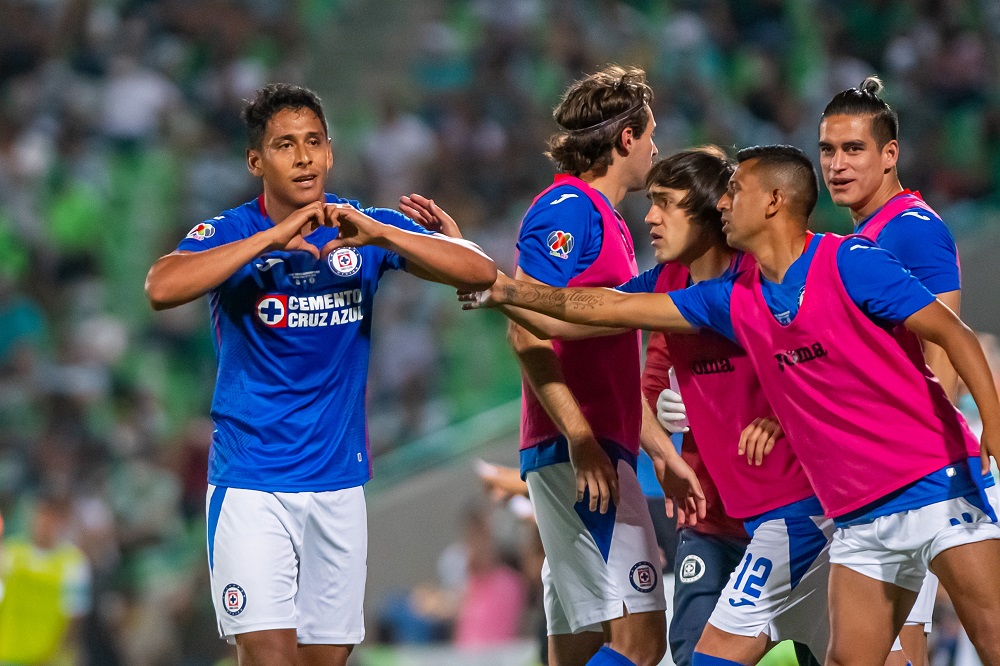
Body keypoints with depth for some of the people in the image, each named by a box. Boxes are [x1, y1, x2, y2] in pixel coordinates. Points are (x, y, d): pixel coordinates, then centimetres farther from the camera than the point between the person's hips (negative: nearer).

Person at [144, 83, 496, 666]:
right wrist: (274, 237, -30)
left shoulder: (368, 230, 2)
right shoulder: (229, 235, -6)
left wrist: (379, 235, -22)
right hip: (252, 481, -4)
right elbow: (162, 288, -27)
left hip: (339, 481, 4)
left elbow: (481, 272, -8)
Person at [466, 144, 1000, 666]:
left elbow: (953, 334, -11)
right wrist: (508, 291, 14)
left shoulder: (848, 262, -9)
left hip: (936, 483, -6)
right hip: (857, 517, 6)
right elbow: (614, 308, 15)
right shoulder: (735, 300, 10)